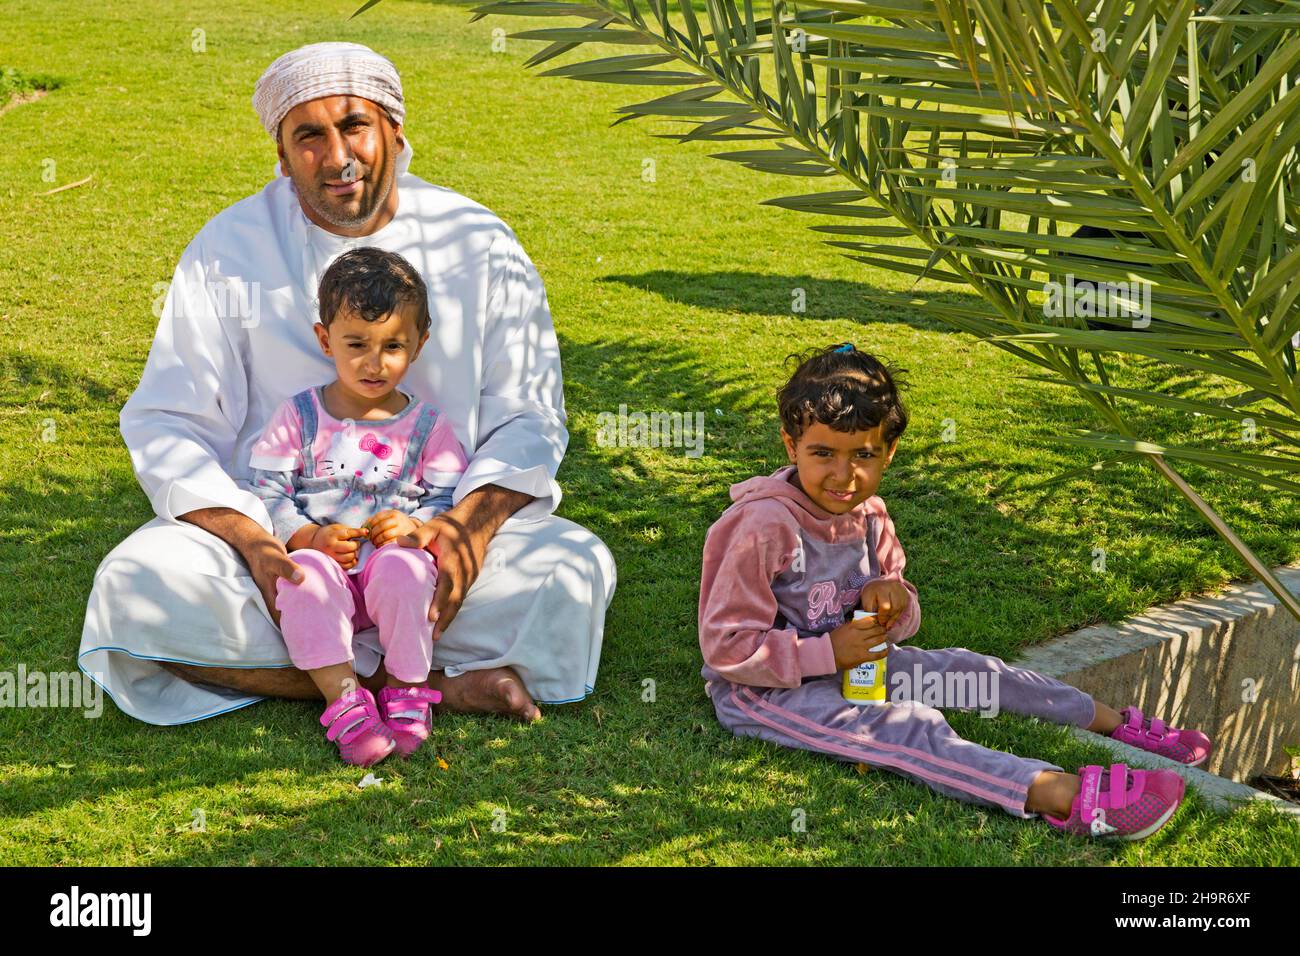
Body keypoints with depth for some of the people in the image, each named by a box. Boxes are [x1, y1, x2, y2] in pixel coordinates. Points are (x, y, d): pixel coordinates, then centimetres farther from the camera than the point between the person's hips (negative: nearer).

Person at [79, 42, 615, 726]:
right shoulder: (227, 251, 0)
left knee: (577, 568, -25)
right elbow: (168, 426, -3)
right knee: (134, 585, -28)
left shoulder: (476, 242, 2)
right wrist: (253, 543, -21)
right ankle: (441, 683, -26)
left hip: (438, 529, 0)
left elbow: (527, 415, 2)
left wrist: (473, 522, -19)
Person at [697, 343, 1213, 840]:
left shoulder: (869, 515, 1)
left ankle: (1118, 722, 16)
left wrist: (891, 597, -14)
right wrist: (828, 652, -27)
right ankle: (1059, 794, -45)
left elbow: (903, 614, 12)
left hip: (846, 661, 8)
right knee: (912, 728, -28)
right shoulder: (764, 527, -24)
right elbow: (726, 647, -24)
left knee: (970, 669, 2)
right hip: (761, 690, -8)